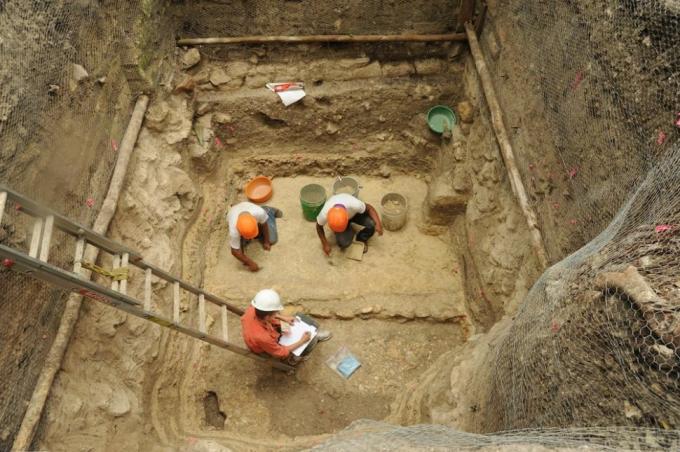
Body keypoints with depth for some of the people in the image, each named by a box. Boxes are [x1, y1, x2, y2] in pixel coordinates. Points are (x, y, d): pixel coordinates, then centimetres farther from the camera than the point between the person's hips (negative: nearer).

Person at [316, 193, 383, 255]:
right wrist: (325, 244, -11)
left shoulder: (355, 205, -43)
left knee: (372, 224, -26)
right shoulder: (324, 214, -39)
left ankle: (361, 239, 6)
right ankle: (349, 231, 12)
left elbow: (369, 208, -21)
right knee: (343, 243, -24)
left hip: (354, 213, 1)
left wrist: (378, 223, -33)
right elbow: (319, 226, -15)